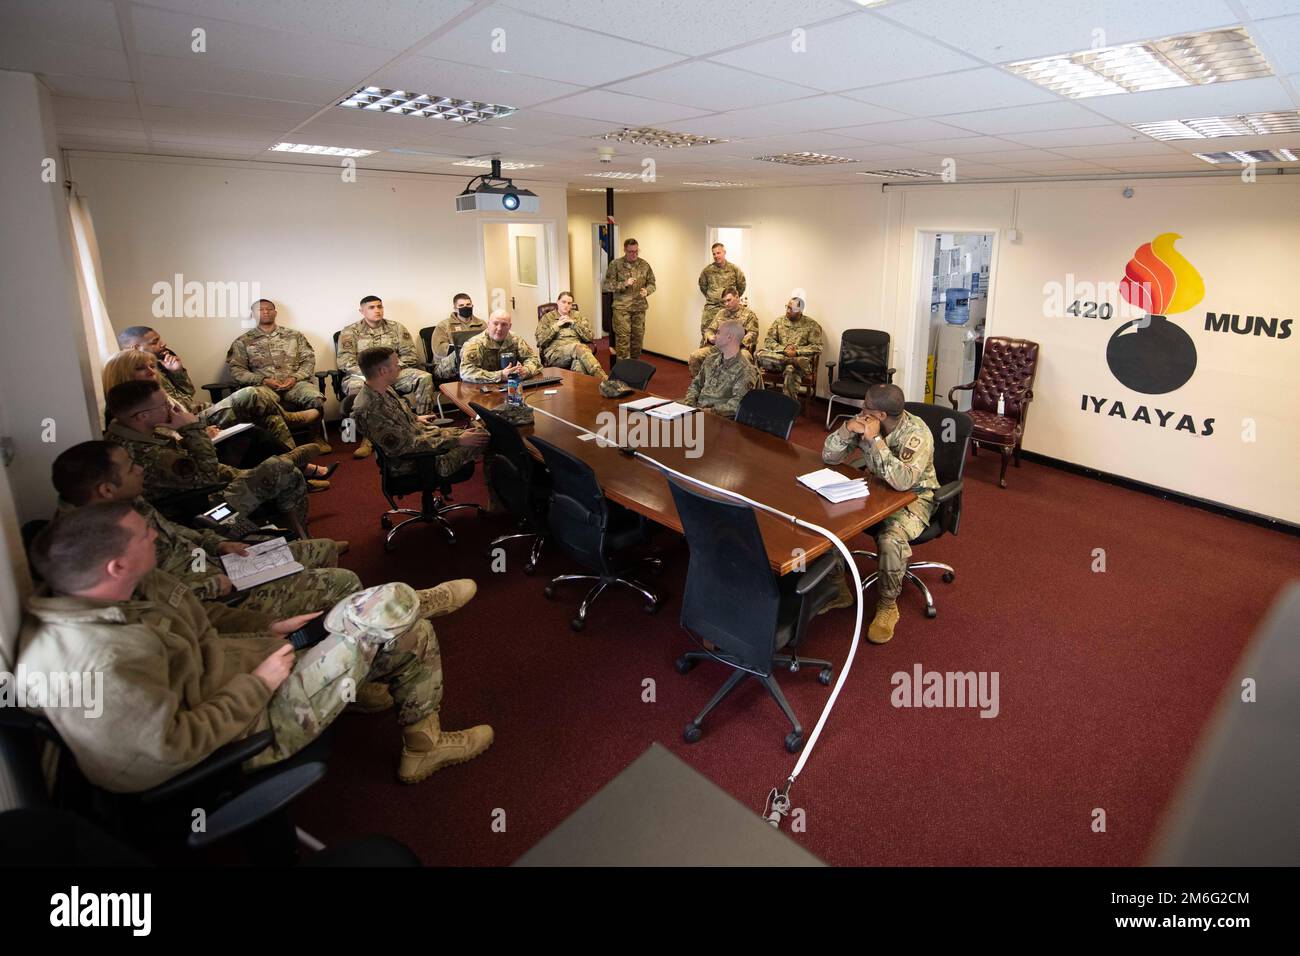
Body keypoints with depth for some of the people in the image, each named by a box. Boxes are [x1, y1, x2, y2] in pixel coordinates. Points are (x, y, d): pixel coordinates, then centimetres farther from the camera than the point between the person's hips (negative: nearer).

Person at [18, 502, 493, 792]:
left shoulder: (132, 585, -7)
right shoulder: (102, 666, -35)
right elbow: (173, 748, -27)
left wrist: (271, 625, 4)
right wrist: (258, 684, -18)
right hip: (253, 721, -9)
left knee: (414, 636, 13)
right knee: (393, 606, -18)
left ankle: (423, 743, 33)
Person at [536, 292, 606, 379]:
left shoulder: (577, 315, 22)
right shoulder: (547, 317, 15)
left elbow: (590, 336, 10)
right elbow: (540, 340, 1)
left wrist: (574, 323, 1)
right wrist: (556, 325, -1)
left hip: (576, 349, 3)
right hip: (554, 352, -2)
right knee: (578, 347, -37)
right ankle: (603, 379, -49)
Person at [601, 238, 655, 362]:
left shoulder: (644, 264, 7)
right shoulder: (616, 264, -3)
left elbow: (651, 283, 13)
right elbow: (607, 285, -5)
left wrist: (647, 291, -10)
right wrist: (624, 284, -18)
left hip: (639, 307, 4)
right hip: (621, 307, -3)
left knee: (638, 338, 9)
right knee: (622, 339, -9)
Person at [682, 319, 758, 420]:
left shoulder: (746, 370, -9)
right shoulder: (711, 359, 15)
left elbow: (738, 404, -18)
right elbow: (696, 384, 21)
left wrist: (710, 411, -25)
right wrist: (689, 402, 1)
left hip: (721, 418, -7)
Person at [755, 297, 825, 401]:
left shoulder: (811, 325, 4)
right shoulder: (779, 321, 13)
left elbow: (817, 347, -2)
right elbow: (768, 340, 7)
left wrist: (797, 352, -15)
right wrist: (784, 349, -10)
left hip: (800, 358, -3)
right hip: (778, 356, 3)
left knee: (791, 370, -40)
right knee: (761, 354, -28)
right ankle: (793, 361, -30)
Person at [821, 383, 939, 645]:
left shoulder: (917, 433, -27)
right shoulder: (865, 421, -11)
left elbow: (903, 481, -40)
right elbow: (829, 457, -7)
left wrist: (875, 440, -38)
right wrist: (847, 429, -27)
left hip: (913, 496, -5)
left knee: (891, 539, -35)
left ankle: (887, 605, -7)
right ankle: (838, 589, 1)